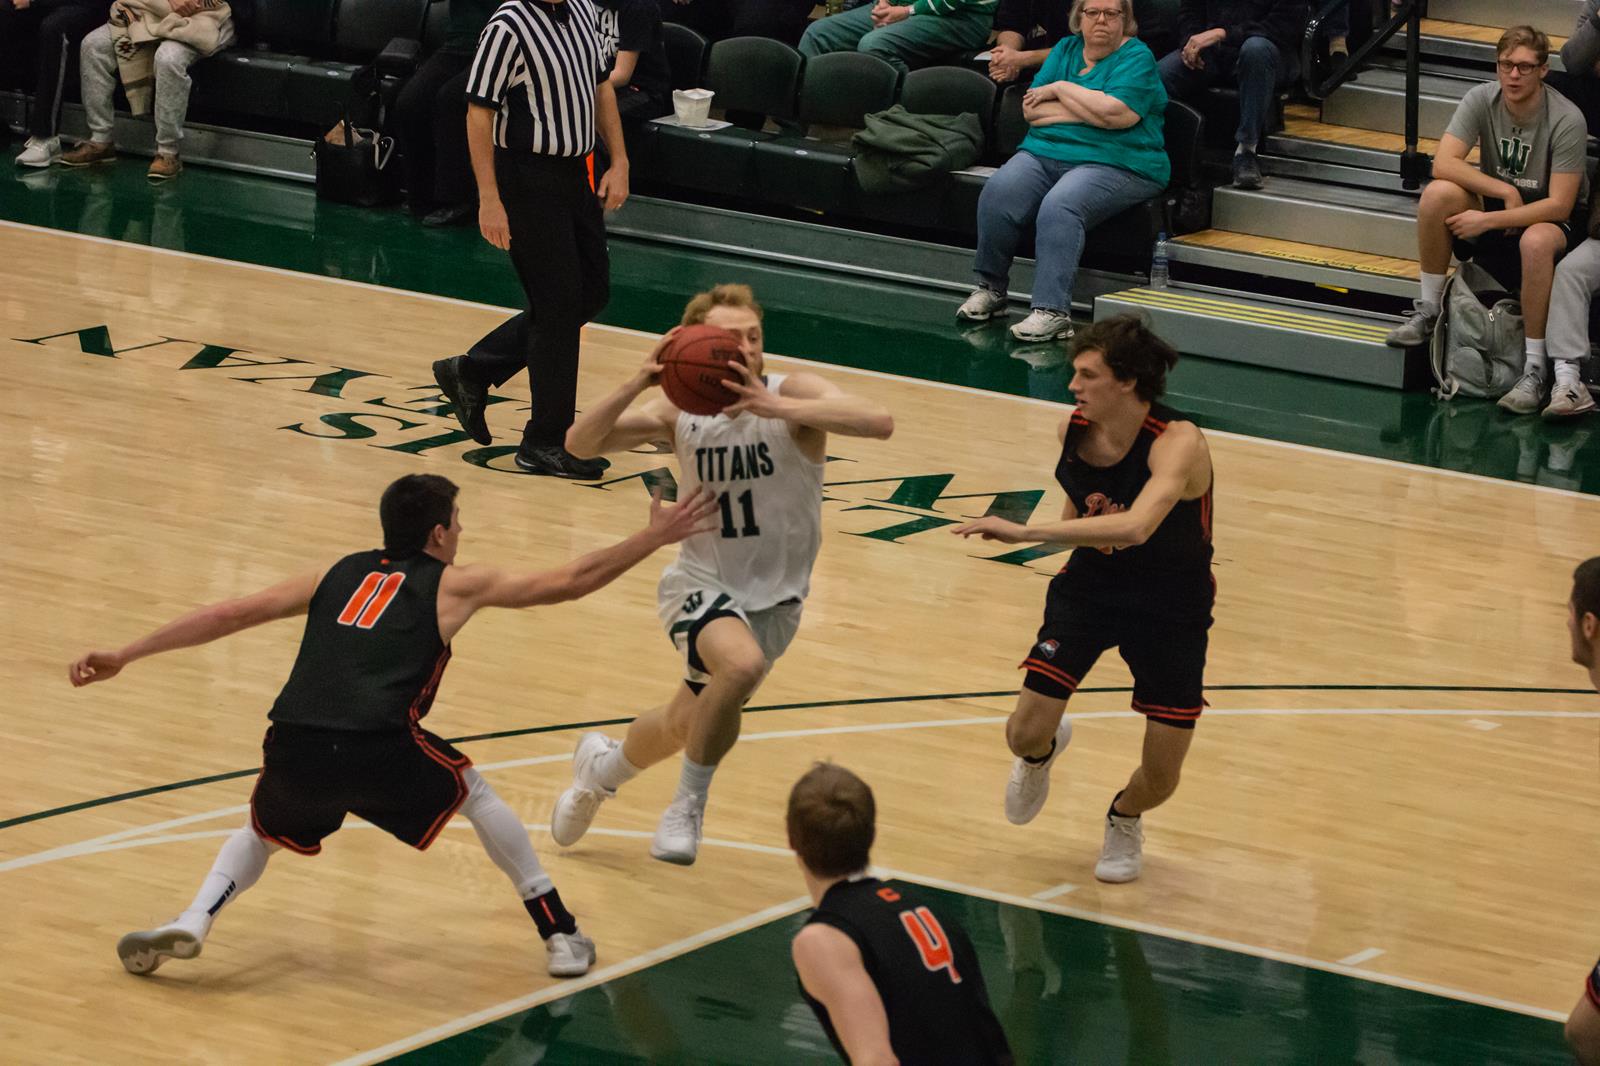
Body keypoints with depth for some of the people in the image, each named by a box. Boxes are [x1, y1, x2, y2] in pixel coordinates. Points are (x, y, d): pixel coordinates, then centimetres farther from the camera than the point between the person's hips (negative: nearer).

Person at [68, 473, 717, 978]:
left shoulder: (338, 576, 27)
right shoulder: (454, 585, 17)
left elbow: (230, 615, 23)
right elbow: (570, 583, 19)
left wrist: (125, 657, 27)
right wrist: (655, 538, 30)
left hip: (294, 752, 3)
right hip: (378, 753, -3)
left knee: (265, 834, 34)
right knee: (474, 794, 27)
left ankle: (191, 923, 8)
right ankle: (559, 934, 24)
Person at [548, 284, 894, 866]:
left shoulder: (791, 393, -18)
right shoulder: (678, 411, -9)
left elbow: (879, 422, -35)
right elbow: (580, 443, -14)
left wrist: (775, 408, -44)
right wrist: (637, 384, -29)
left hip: (773, 598, 1)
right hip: (702, 583, -1)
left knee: (684, 726, 10)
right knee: (742, 665, -31)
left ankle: (604, 765, 44)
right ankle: (689, 804, -9)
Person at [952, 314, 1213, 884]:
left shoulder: (1179, 443, -33)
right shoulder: (1073, 431, -13)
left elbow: (1135, 527, -51)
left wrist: (1025, 532, -55)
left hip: (1171, 608, -4)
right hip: (1089, 586, 4)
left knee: (1160, 778, -1)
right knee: (1025, 732, -8)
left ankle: (1124, 818, 37)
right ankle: (1041, 753, 32)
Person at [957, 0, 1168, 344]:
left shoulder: (1136, 57, 0)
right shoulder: (1066, 49, 18)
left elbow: (1115, 114, -17)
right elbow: (1031, 109, 7)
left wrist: (1060, 90, -4)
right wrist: (1087, 108, -6)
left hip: (1113, 163, -5)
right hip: (1044, 153, 5)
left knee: (1059, 207, -34)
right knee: (998, 193, -23)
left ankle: (1052, 312, -39)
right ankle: (990, 289, -10)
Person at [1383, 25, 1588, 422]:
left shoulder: (1566, 121, -21)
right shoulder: (1481, 100, -10)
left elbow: (1559, 205, -23)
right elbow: (1443, 164, -18)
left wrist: (1488, 220, -29)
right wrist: (1506, 192, -24)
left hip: (1551, 221, -4)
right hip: (1495, 213, 4)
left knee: (1535, 241, -41)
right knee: (1438, 193, -26)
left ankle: (1535, 368, -30)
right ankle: (1429, 310, -9)